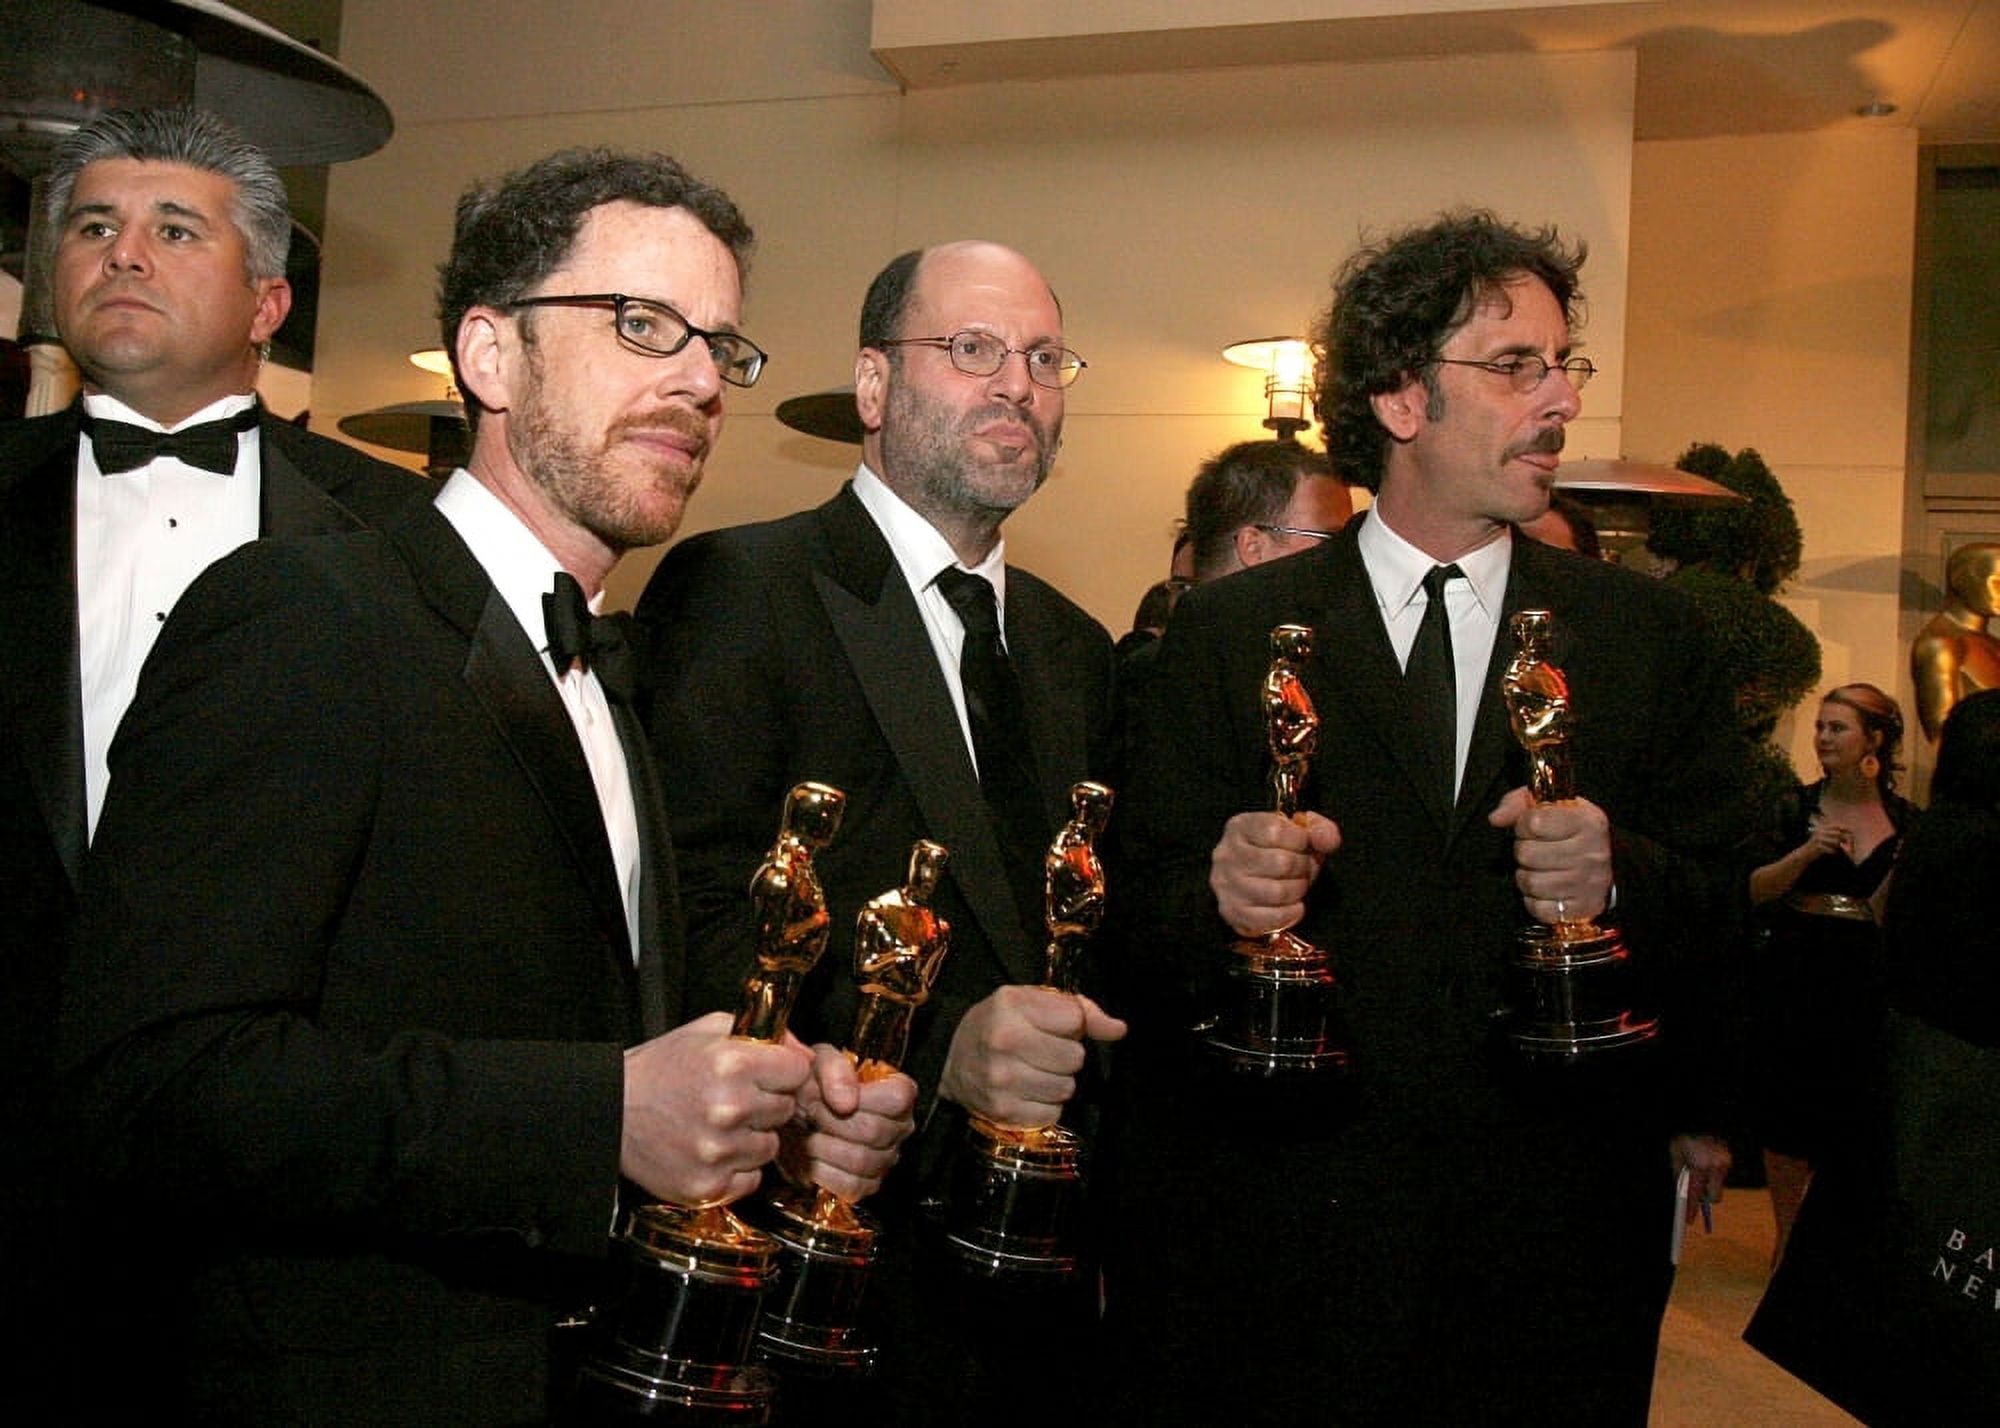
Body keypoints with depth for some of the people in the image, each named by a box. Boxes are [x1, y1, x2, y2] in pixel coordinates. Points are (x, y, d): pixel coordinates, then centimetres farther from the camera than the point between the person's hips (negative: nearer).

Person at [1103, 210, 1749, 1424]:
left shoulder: (1646, 632, 7)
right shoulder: (1230, 632, 1)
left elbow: (1722, 897, 4)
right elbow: (1149, 908, -1)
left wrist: (1621, 878, -16)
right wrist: (1219, 897, -23)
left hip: (1556, 1232, 2)